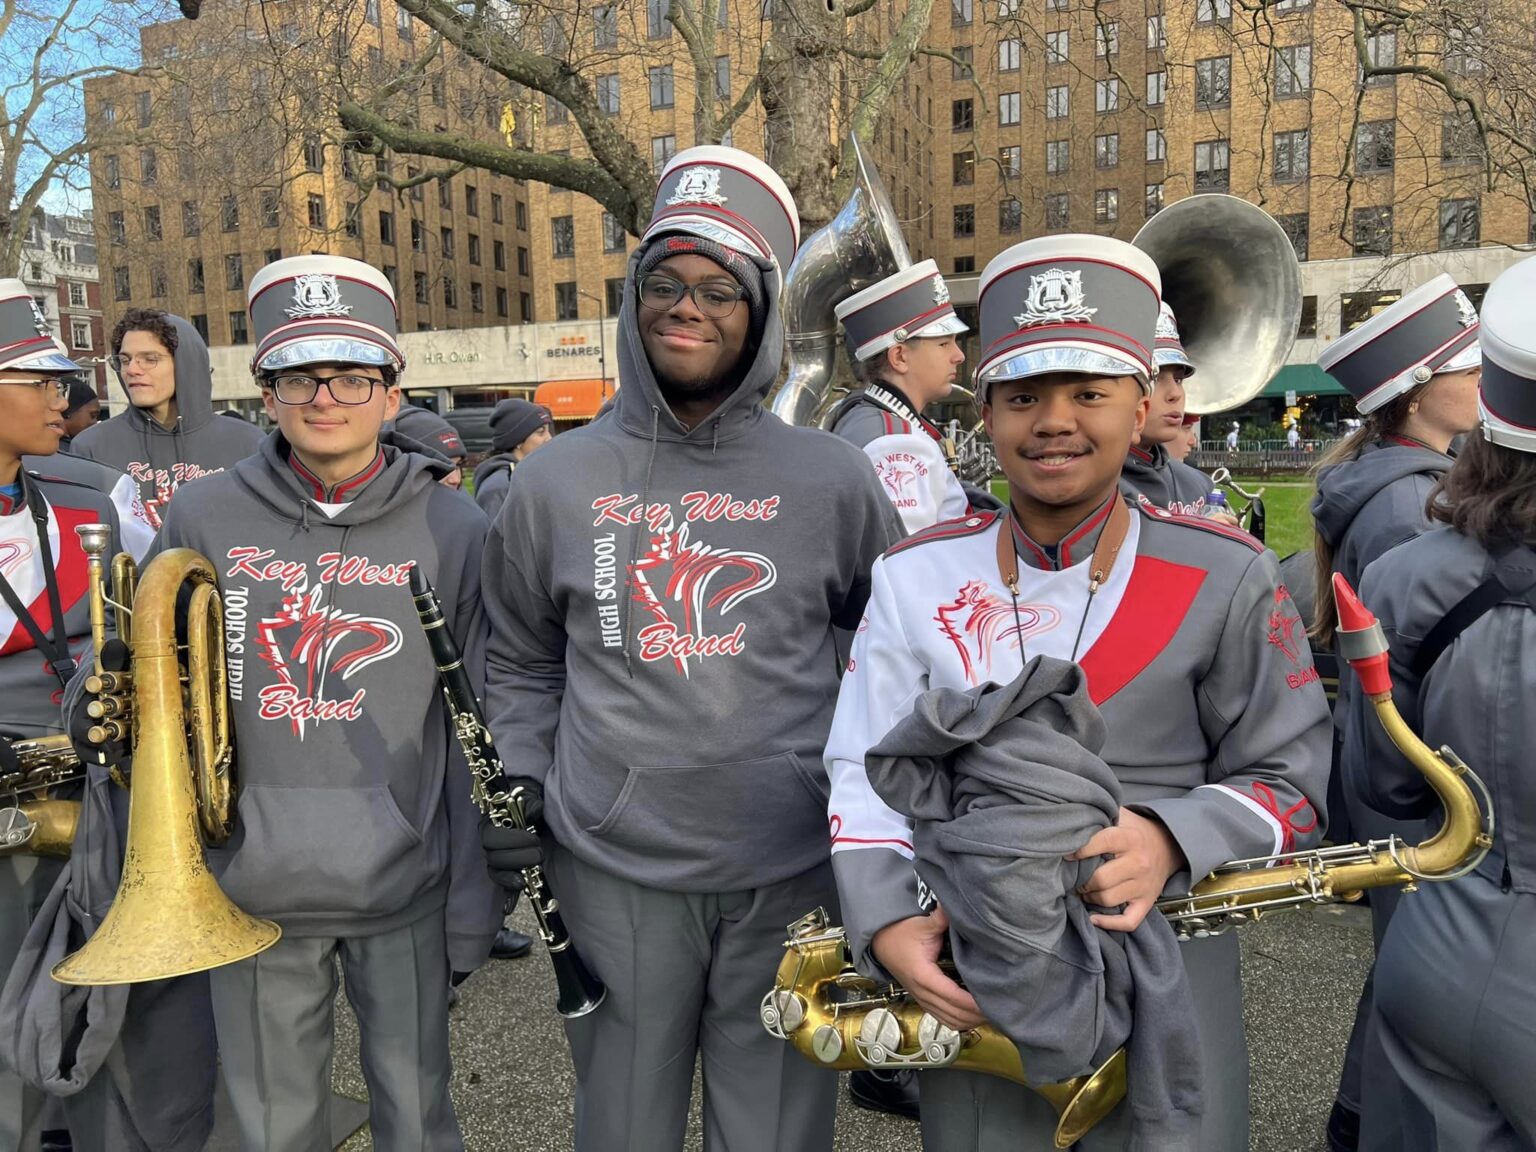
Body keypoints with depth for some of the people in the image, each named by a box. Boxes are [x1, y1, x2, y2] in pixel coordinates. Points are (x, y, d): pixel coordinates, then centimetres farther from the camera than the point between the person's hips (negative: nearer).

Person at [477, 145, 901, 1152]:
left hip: (791, 878, 0)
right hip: (613, 874, 1)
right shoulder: (556, 481, 2)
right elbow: (522, 664, 11)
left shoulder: (832, 478, -1)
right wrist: (523, 806, 4)